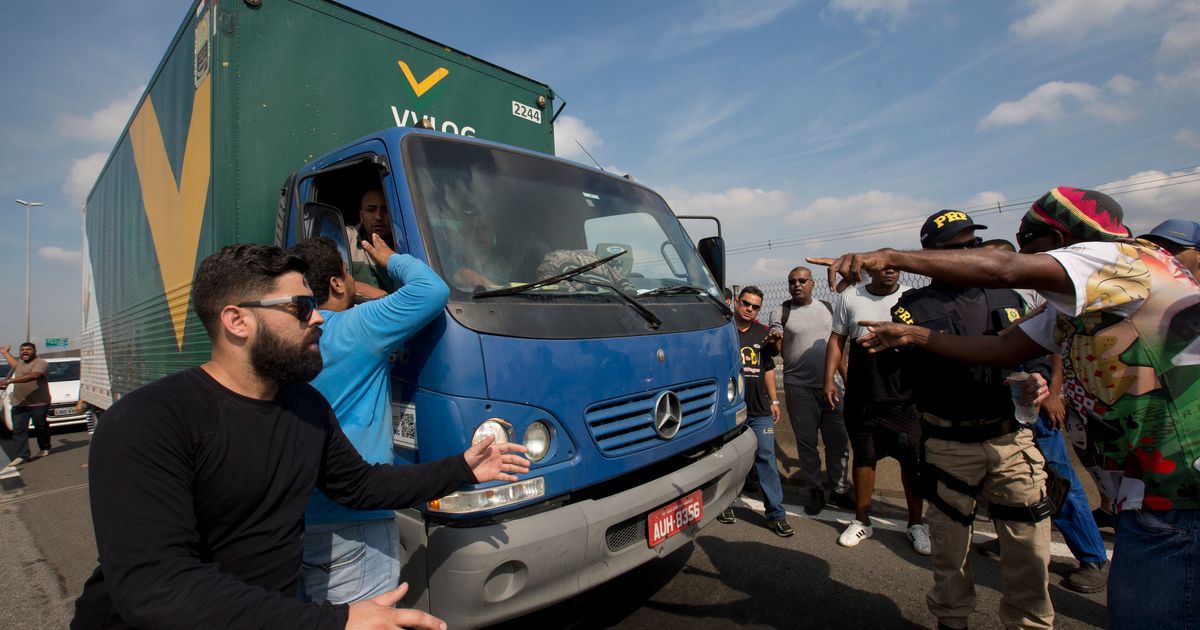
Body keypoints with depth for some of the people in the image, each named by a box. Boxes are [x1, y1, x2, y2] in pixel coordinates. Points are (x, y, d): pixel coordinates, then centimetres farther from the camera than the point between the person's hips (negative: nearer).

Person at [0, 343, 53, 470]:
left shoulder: (41, 363, -10)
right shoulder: (20, 363, 19)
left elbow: (33, 376, -29)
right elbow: (14, 364, 46)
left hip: (39, 403, -7)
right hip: (19, 403, 7)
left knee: (40, 427, 4)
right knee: (18, 429, -1)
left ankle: (44, 448, 22)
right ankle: (22, 455, -1)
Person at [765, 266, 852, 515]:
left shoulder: (826, 308, 10)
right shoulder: (780, 312, 0)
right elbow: (775, 351, -5)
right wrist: (775, 341, -28)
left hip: (831, 385, 3)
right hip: (799, 388, -3)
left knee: (838, 441, 7)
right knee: (807, 443, 6)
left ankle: (839, 490, 22)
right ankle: (815, 493, 20)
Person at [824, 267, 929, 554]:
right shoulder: (849, 298, 4)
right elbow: (836, 340, 7)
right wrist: (829, 380, 1)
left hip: (905, 398, -1)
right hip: (861, 398, 1)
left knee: (912, 461, 5)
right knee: (864, 458, 12)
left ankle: (916, 524, 24)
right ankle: (862, 522, 26)